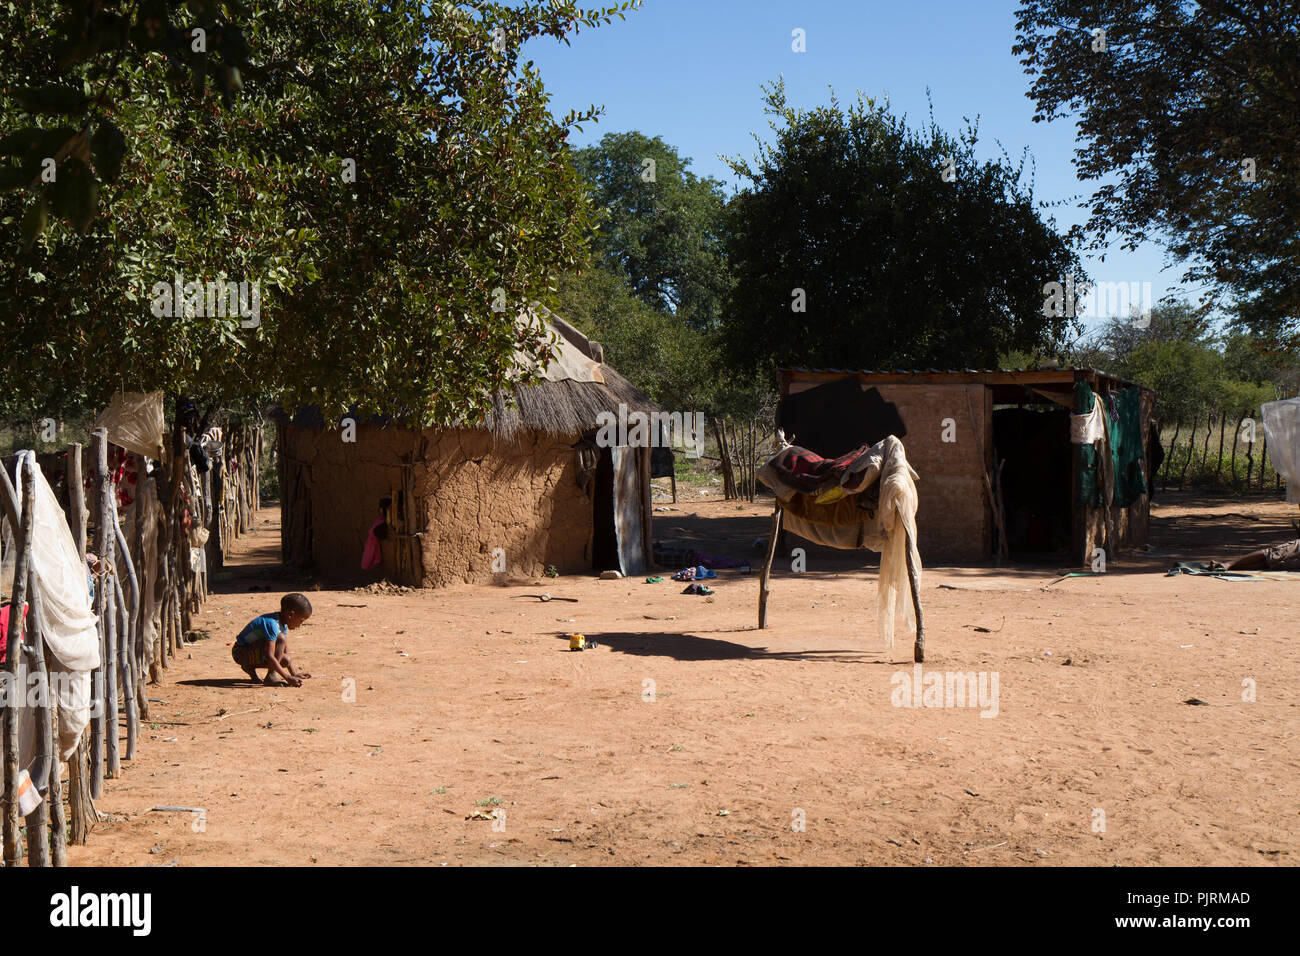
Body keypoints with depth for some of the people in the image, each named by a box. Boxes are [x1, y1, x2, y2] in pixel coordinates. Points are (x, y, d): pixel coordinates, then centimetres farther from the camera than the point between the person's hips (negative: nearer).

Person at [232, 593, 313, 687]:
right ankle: (271, 676, -18)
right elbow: (269, 656, -33)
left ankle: (250, 667, 11)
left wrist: (294, 674, 5)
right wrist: (288, 678, -32)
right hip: (241, 653, -10)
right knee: (280, 639, -25)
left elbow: (285, 653, 11)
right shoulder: (272, 624, -27)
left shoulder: (283, 625, 3)